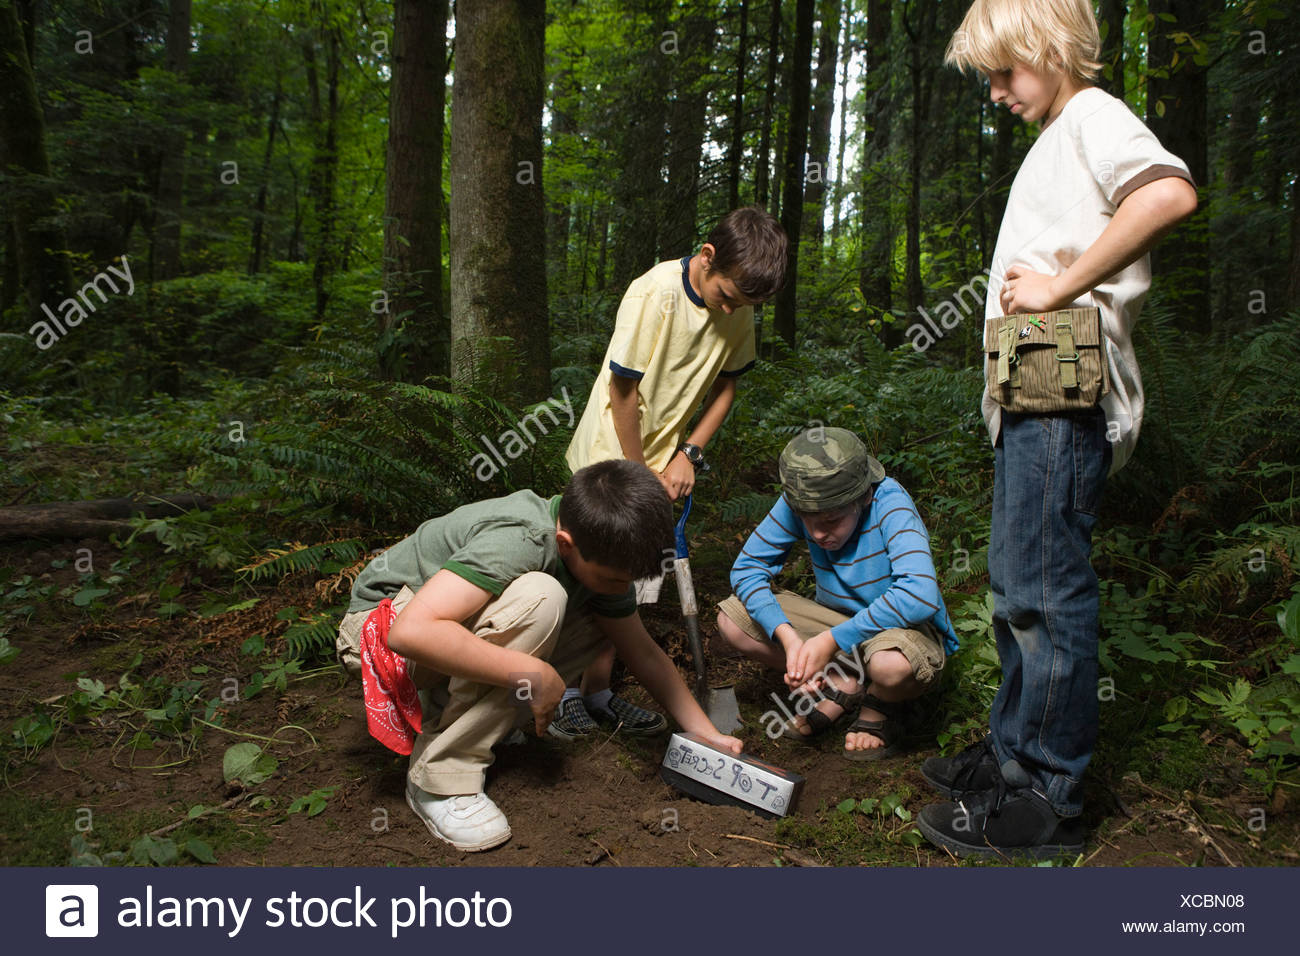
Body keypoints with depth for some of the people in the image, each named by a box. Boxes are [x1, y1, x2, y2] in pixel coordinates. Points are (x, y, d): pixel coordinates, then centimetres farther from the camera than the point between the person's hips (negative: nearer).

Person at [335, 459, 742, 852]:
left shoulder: (602, 555, -9)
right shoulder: (519, 541, -34)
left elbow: (645, 654, 3)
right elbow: (409, 632, -43)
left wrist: (707, 735, -3)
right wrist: (533, 674, -36)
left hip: (461, 624, 8)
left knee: (598, 622, -5)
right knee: (538, 598, -32)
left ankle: (450, 709, 0)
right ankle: (441, 779, -21)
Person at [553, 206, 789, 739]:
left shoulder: (739, 308, -4)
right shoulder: (653, 294, -22)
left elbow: (726, 384, 7)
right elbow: (624, 393, -18)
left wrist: (689, 453, -4)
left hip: (664, 458, 6)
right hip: (612, 454, -6)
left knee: (633, 583, 8)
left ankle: (597, 693, 21)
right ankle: (563, 692, 13)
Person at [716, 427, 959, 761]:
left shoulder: (889, 503, -28)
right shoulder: (799, 501, -16)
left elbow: (921, 595, -40)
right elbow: (747, 567, -11)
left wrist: (832, 640, -38)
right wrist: (788, 636, -27)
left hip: (902, 628, -5)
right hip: (839, 620, 5)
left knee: (891, 662, -42)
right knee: (731, 619, -12)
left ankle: (878, 709, -3)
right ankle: (841, 686, 2)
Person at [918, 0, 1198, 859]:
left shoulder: (1093, 116, -5)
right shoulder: (1057, 140, 25)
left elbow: (1172, 192, -25)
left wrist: (1059, 286, -21)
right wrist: (1028, 283, 10)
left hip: (1064, 404, -10)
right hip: (1034, 401, 10)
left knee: (1044, 594, -7)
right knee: (1018, 586, 15)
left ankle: (1047, 799, 3)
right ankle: (1014, 751, 27)